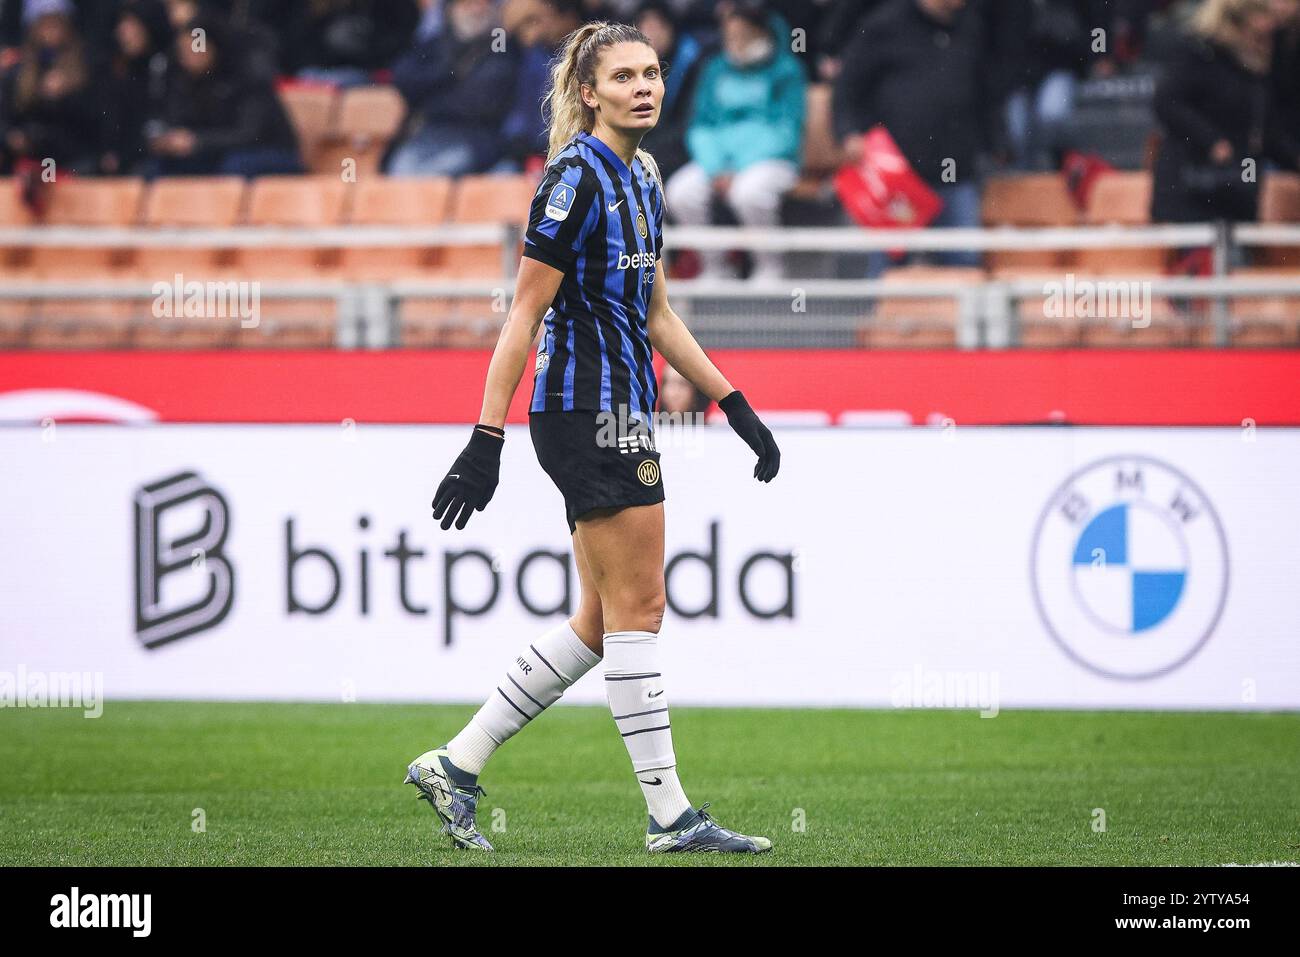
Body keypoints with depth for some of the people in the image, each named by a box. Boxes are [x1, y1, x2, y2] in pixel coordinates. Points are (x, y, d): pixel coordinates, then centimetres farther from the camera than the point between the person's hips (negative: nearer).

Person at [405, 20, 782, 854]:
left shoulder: (641, 177, 14)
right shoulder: (576, 178, -13)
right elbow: (525, 314, -15)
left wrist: (736, 407, 20)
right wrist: (487, 439, -19)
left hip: (621, 411, 10)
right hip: (590, 407, -10)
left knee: (604, 621, 10)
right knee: (637, 608, -5)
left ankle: (456, 765, 15)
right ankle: (670, 816, -1)